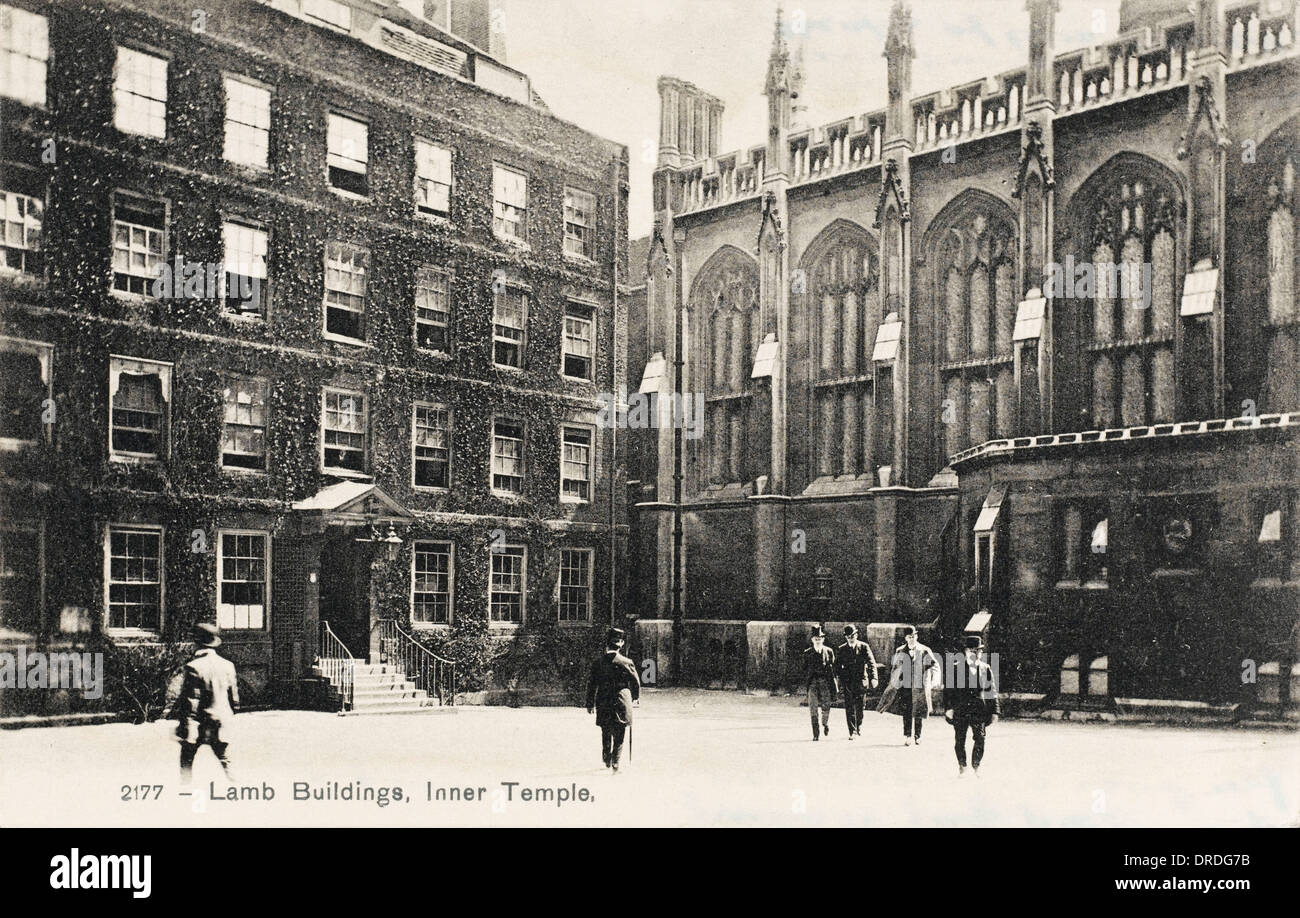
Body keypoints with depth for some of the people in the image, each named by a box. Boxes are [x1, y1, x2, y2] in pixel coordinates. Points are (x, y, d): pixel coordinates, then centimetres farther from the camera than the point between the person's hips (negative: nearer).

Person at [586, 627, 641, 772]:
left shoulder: (598, 663, -3)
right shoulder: (626, 662, -9)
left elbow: (591, 685, 0)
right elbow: (635, 682, -1)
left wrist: (590, 704, 11)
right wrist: (636, 697, 18)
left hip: (603, 705, 2)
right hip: (621, 703, -2)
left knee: (606, 733, 20)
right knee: (619, 736, 6)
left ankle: (607, 760, 30)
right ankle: (615, 763, -1)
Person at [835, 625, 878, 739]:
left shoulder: (864, 647, 4)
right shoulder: (841, 649, 7)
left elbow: (871, 663, -3)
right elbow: (837, 667, 9)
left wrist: (873, 678, -15)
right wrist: (839, 682, 0)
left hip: (860, 681, -1)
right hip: (847, 681, 1)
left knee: (859, 706, 0)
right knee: (849, 707, -3)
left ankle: (859, 726, 24)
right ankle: (852, 731, 3)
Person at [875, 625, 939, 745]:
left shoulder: (924, 651, 2)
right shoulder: (900, 652, 7)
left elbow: (935, 667, 7)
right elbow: (892, 667, 18)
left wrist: (930, 681, 0)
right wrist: (893, 681, 13)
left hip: (919, 687, -1)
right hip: (904, 686, 1)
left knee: (918, 713, 3)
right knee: (906, 712, -3)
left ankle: (918, 736, 13)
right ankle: (907, 736, -1)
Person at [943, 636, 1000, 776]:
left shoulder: (986, 669, 8)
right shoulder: (956, 668, 1)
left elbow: (992, 691, 12)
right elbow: (948, 689, 1)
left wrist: (995, 711, 7)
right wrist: (948, 707, -10)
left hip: (979, 709, 1)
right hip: (960, 710, -1)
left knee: (980, 739, -9)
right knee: (960, 740, 4)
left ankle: (976, 765, 12)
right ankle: (961, 766, 23)